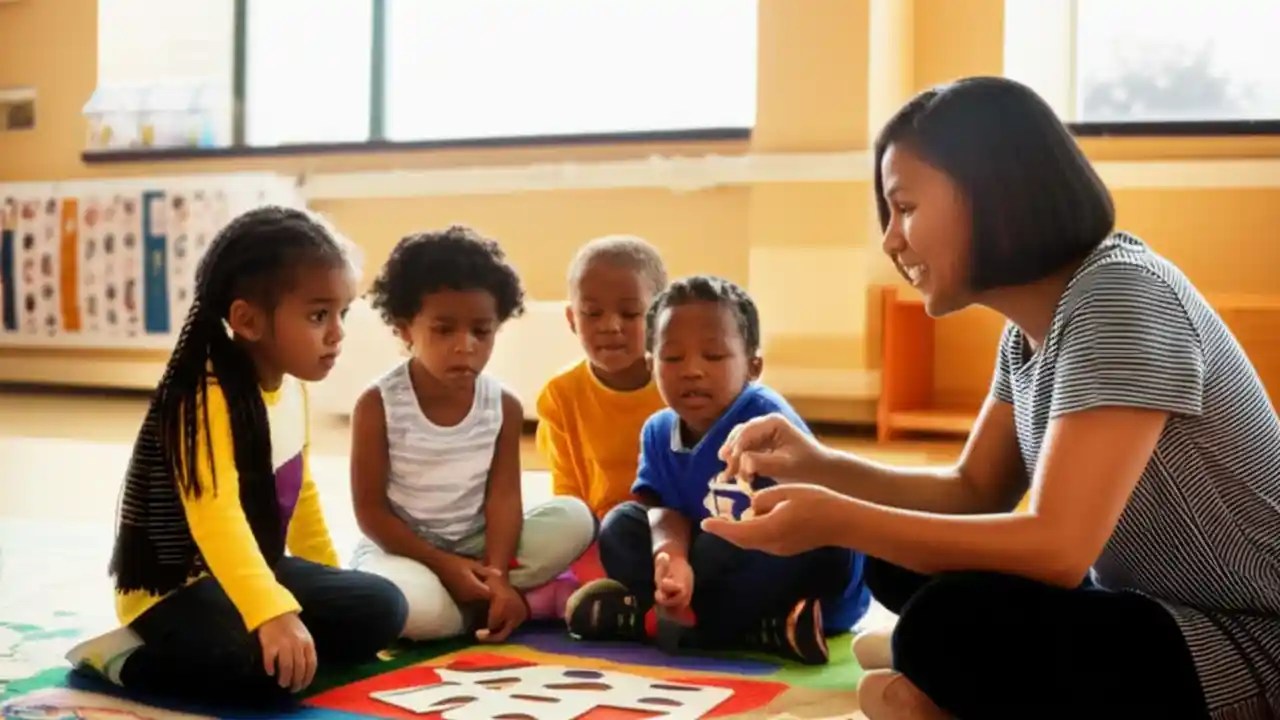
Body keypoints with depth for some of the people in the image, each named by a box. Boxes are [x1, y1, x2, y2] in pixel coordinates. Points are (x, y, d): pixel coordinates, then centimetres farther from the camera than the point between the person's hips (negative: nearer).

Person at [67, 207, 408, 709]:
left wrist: (328, 587, 22)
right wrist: (273, 613, -47)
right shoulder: (208, 396, -25)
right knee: (274, 670, -31)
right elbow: (215, 516, -37)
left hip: (255, 569, 9)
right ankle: (129, 661, -8)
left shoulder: (291, 385, 3)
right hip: (179, 586, -9)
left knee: (380, 608, 2)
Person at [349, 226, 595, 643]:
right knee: (413, 605, -39)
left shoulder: (504, 405, -4)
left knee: (574, 518, -18)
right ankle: (541, 601, -18)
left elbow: (503, 496, -10)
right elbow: (369, 509, -12)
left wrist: (496, 575, -27)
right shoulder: (377, 404, -13)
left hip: (477, 546, 4)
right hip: (401, 550, -4)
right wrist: (442, 565, -20)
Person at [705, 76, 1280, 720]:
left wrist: (835, 521, -25)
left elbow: (1057, 547, -28)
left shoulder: (1122, 298, -22)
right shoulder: (1028, 331, 5)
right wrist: (817, 467, -4)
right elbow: (973, 493, 12)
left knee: (947, 626, -29)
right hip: (1155, 614, 9)